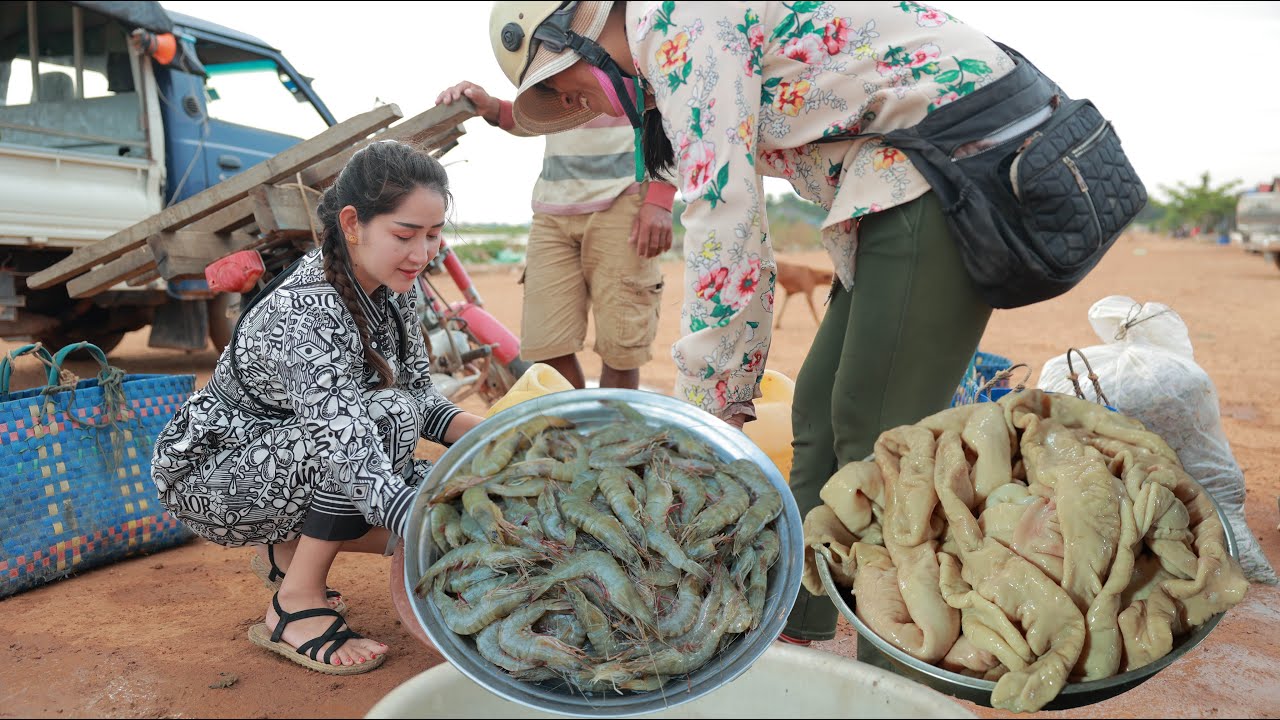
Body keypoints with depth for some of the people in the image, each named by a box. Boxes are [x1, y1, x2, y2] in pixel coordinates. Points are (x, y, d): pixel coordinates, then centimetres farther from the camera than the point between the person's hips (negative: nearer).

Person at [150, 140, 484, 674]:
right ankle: (295, 605, -17)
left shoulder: (388, 288, -8)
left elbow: (420, 392, -4)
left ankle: (290, 545, 12)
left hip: (286, 463, 8)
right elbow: (351, 457, -42)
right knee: (383, 415, -31)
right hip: (210, 479, -8)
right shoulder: (306, 314, -33)